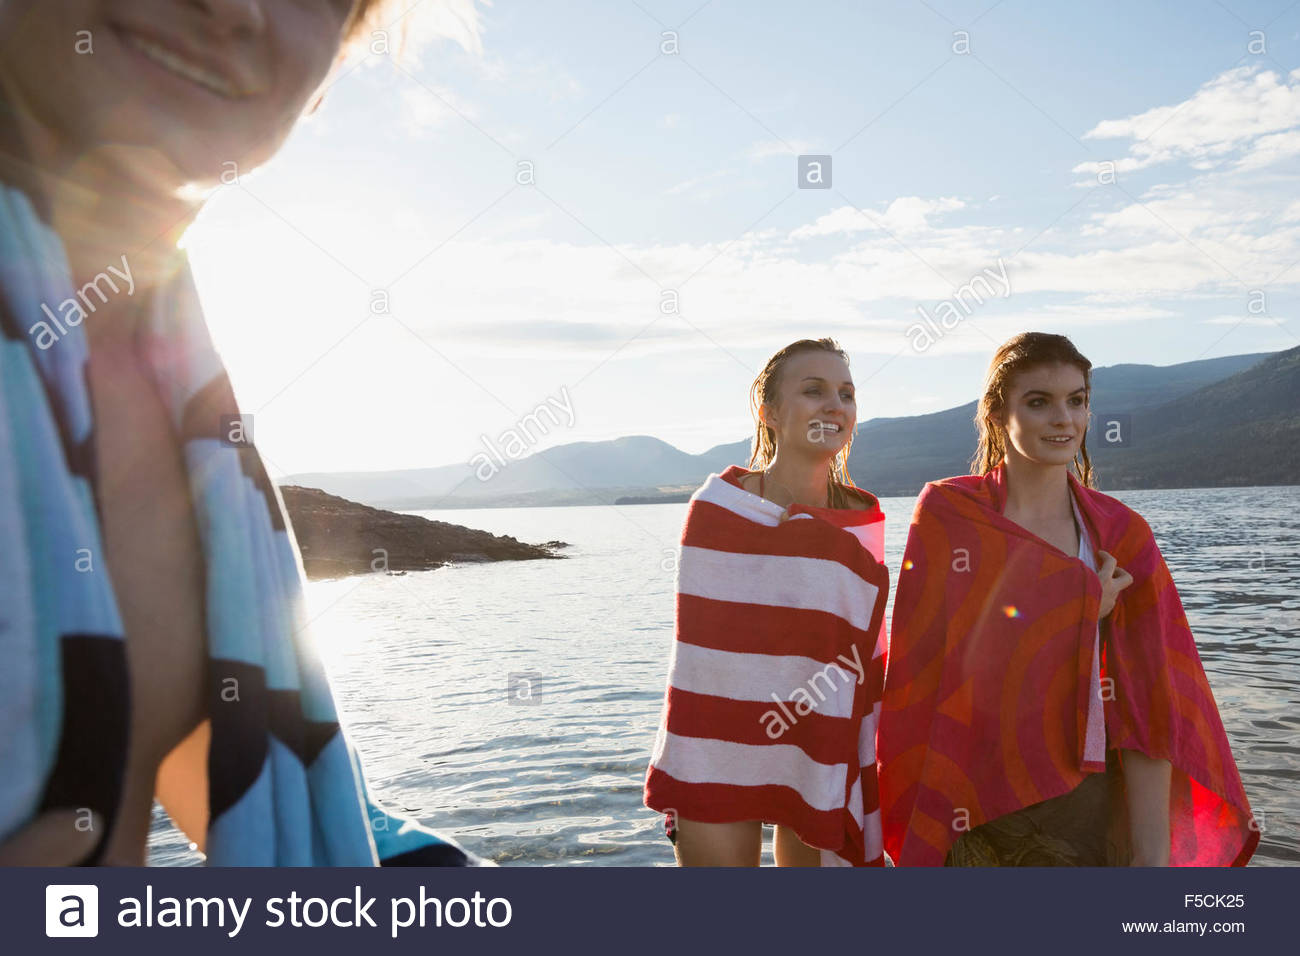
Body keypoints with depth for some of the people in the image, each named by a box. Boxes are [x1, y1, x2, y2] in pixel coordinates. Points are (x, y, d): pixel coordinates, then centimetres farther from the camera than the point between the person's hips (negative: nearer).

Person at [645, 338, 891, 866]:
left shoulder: (863, 525, 0)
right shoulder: (717, 506, -6)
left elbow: (866, 665, 4)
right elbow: (696, 653, -3)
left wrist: (859, 792, 3)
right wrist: (678, 793, -3)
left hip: (819, 754, 2)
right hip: (718, 750, -2)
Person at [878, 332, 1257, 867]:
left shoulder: (1120, 533, 0)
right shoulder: (947, 513, -4)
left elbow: (1145, 706, -5)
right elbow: (947, 664, -11)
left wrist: (1154, 852, -9)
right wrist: (1083, 611, -12)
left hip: (1088, 803, 1)